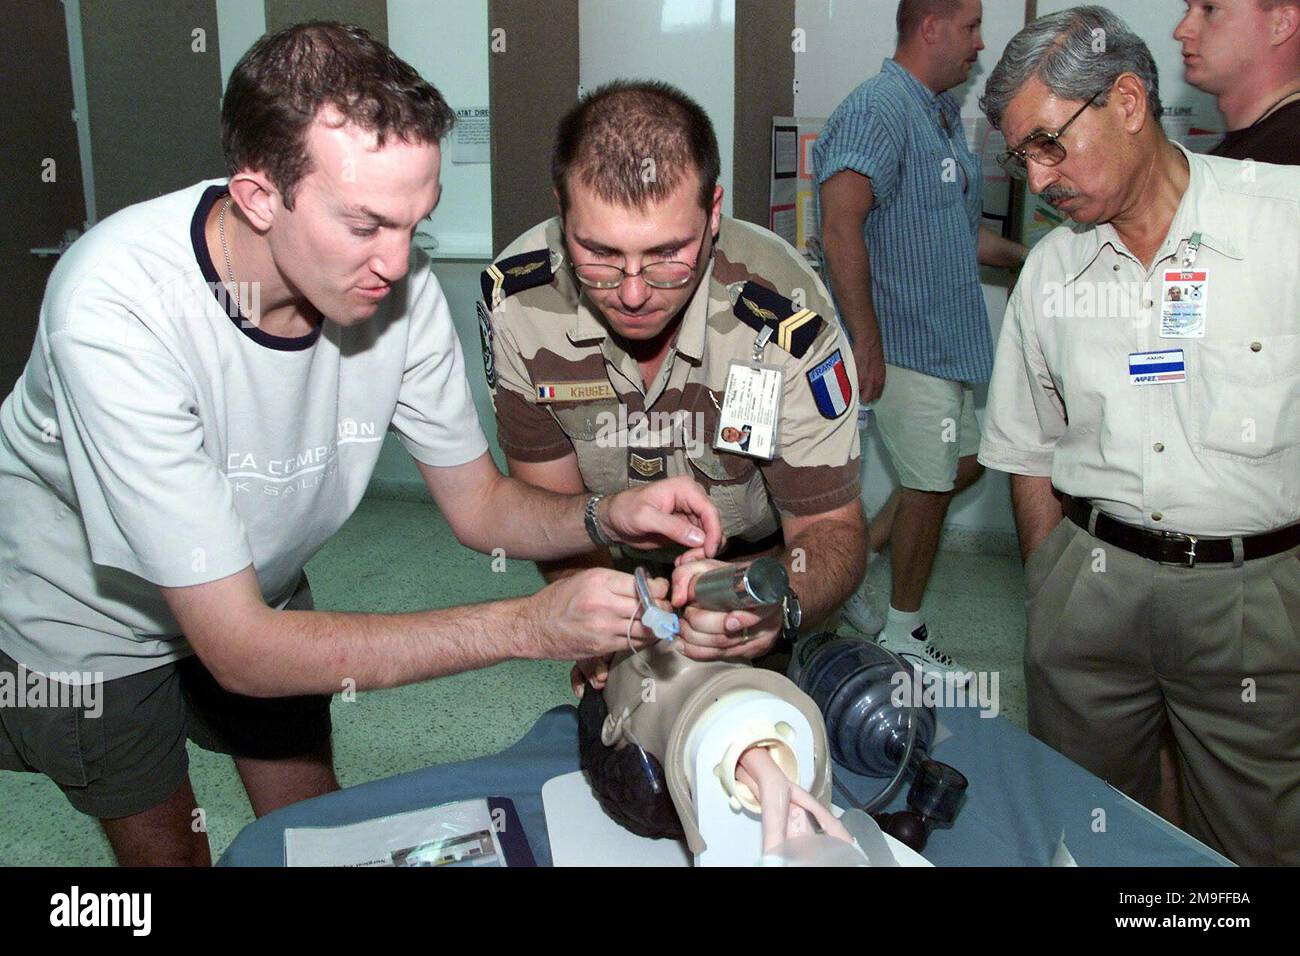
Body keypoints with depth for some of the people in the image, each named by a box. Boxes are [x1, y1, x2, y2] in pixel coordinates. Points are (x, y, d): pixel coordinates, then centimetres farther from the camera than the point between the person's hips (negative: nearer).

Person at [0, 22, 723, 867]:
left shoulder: (395, 284, -26)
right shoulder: (116, 313, -40)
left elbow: (480, 505, -11)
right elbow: (240, 649, -39)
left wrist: (605, 518, -33)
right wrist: (531, 624, -43)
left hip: (254, 585, 4)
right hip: (88, 618, -3)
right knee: (166, 846, 16)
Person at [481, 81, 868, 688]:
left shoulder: (785, 316, -32)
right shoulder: (515, 298, -25)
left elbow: (832, 526, -24)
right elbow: (552, 501, -13)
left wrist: (776, 600, -48)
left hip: (756, 556, -1)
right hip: (619, 571, 1)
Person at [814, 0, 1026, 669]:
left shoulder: (943, 113, 16)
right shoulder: (878, 109, -16)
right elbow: (840, 227, -28)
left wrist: (1029, 257, 20)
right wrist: (866, 343, -29)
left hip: (946, 339, 10)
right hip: (904, 343, -10)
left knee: (961, 465, 19)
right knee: (931, 484, 2)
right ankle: (902, 633, 22)